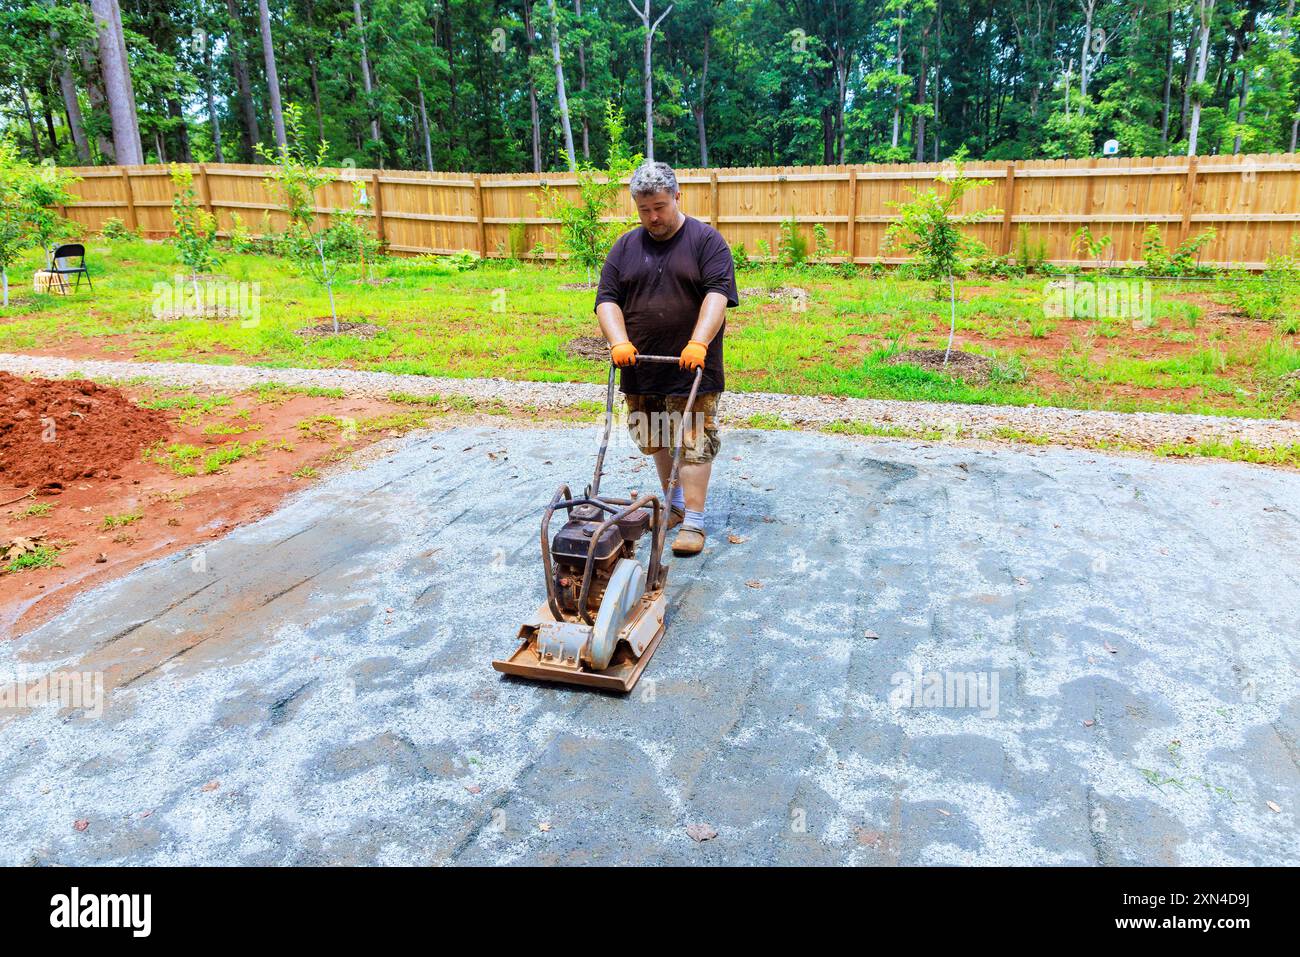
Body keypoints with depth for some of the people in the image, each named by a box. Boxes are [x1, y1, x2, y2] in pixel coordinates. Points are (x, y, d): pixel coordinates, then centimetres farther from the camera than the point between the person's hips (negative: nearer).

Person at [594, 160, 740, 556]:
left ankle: (693, 523, 2)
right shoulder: (625, 246, 10)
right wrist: (619, 341, -14)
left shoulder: (707, 240, -2)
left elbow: (718, 294, -13)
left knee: (694, 444, -3)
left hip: (692, 370, -4)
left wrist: (698, 343, -26)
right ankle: (674, 504, 31)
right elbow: (607, 299, 4)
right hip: (640, 370, 5)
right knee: (656, 442, 14)